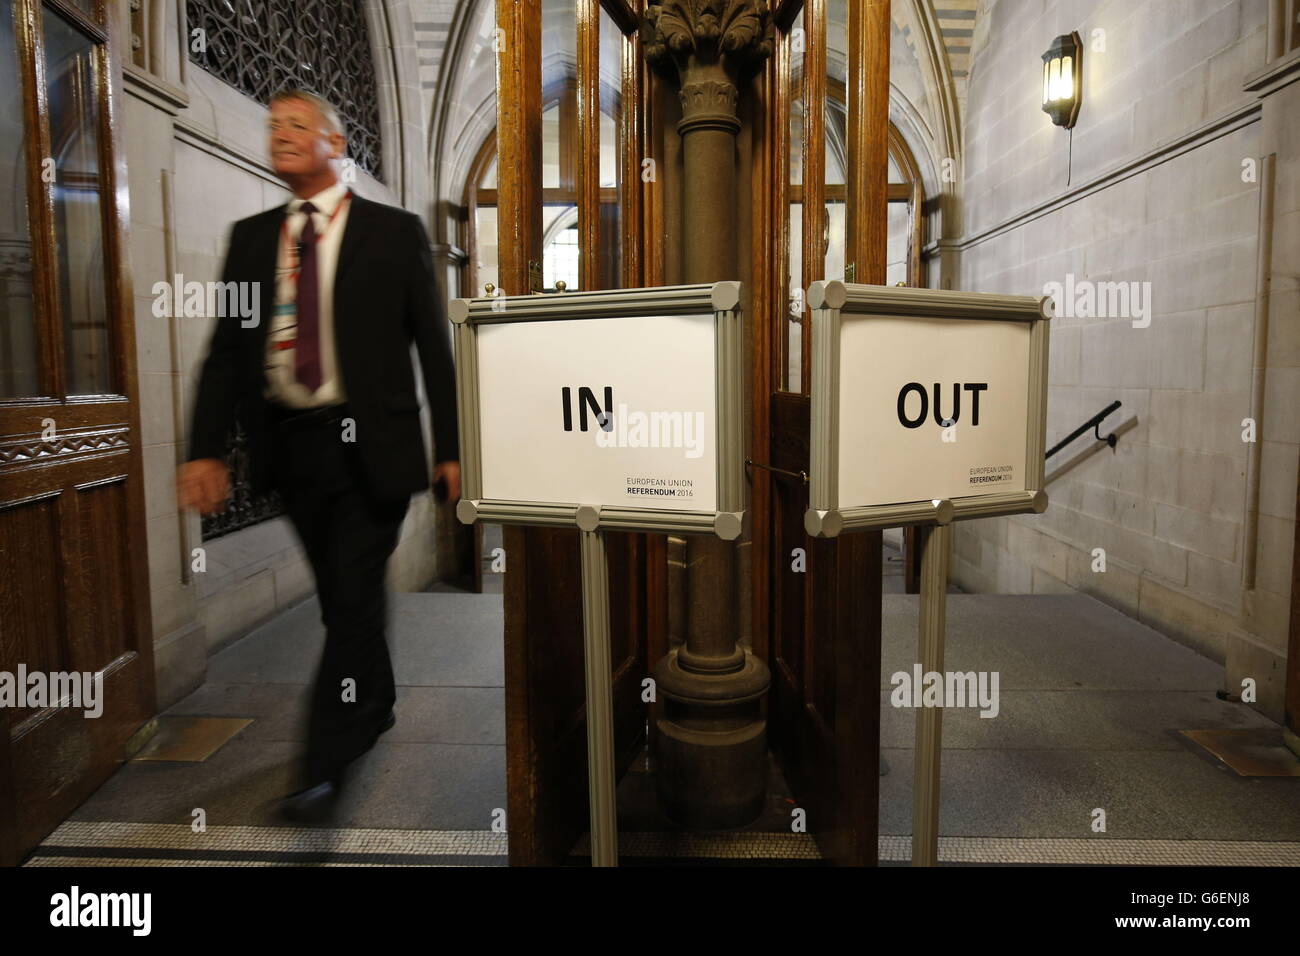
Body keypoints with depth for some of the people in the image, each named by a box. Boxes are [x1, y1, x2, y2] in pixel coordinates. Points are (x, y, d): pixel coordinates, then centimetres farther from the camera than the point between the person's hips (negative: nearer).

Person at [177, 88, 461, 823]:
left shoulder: (395, 232, 2)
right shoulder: (252, 237, 12)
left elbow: (435, 345, 0)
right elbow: (226, 349, 9)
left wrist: (452, 449, -5)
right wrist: (206, 449, -3)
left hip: (368, 444, -4)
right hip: (290, 445, 5)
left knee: (354, 599, -4)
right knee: (343, 597, 15)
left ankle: (326, 764, 6)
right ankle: (376, 707, 37)